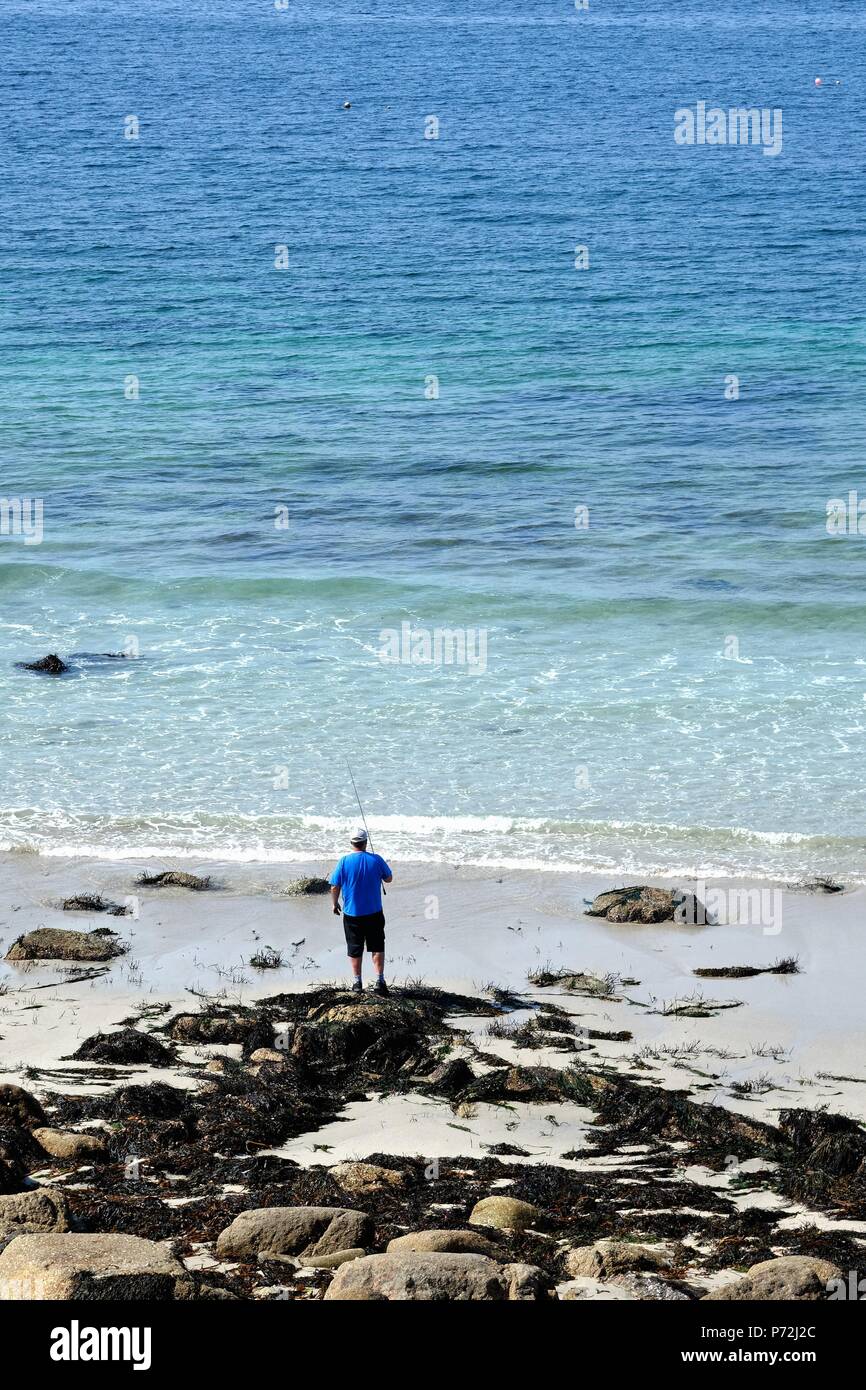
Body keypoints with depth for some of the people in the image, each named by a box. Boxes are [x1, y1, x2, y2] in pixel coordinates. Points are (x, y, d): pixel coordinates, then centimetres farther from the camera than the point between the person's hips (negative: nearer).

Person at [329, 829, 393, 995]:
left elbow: (335, 887, -7)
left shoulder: (344, 861, -11)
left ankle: (357, 983, 15)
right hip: (374, 913, 1)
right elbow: (388, 878, 7)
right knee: (377, 947, 10)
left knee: (355, 949, 11)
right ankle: (380, 980, 2)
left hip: (352, 914, -1)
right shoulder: (376, 860, -8)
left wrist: (334, 904, 10)